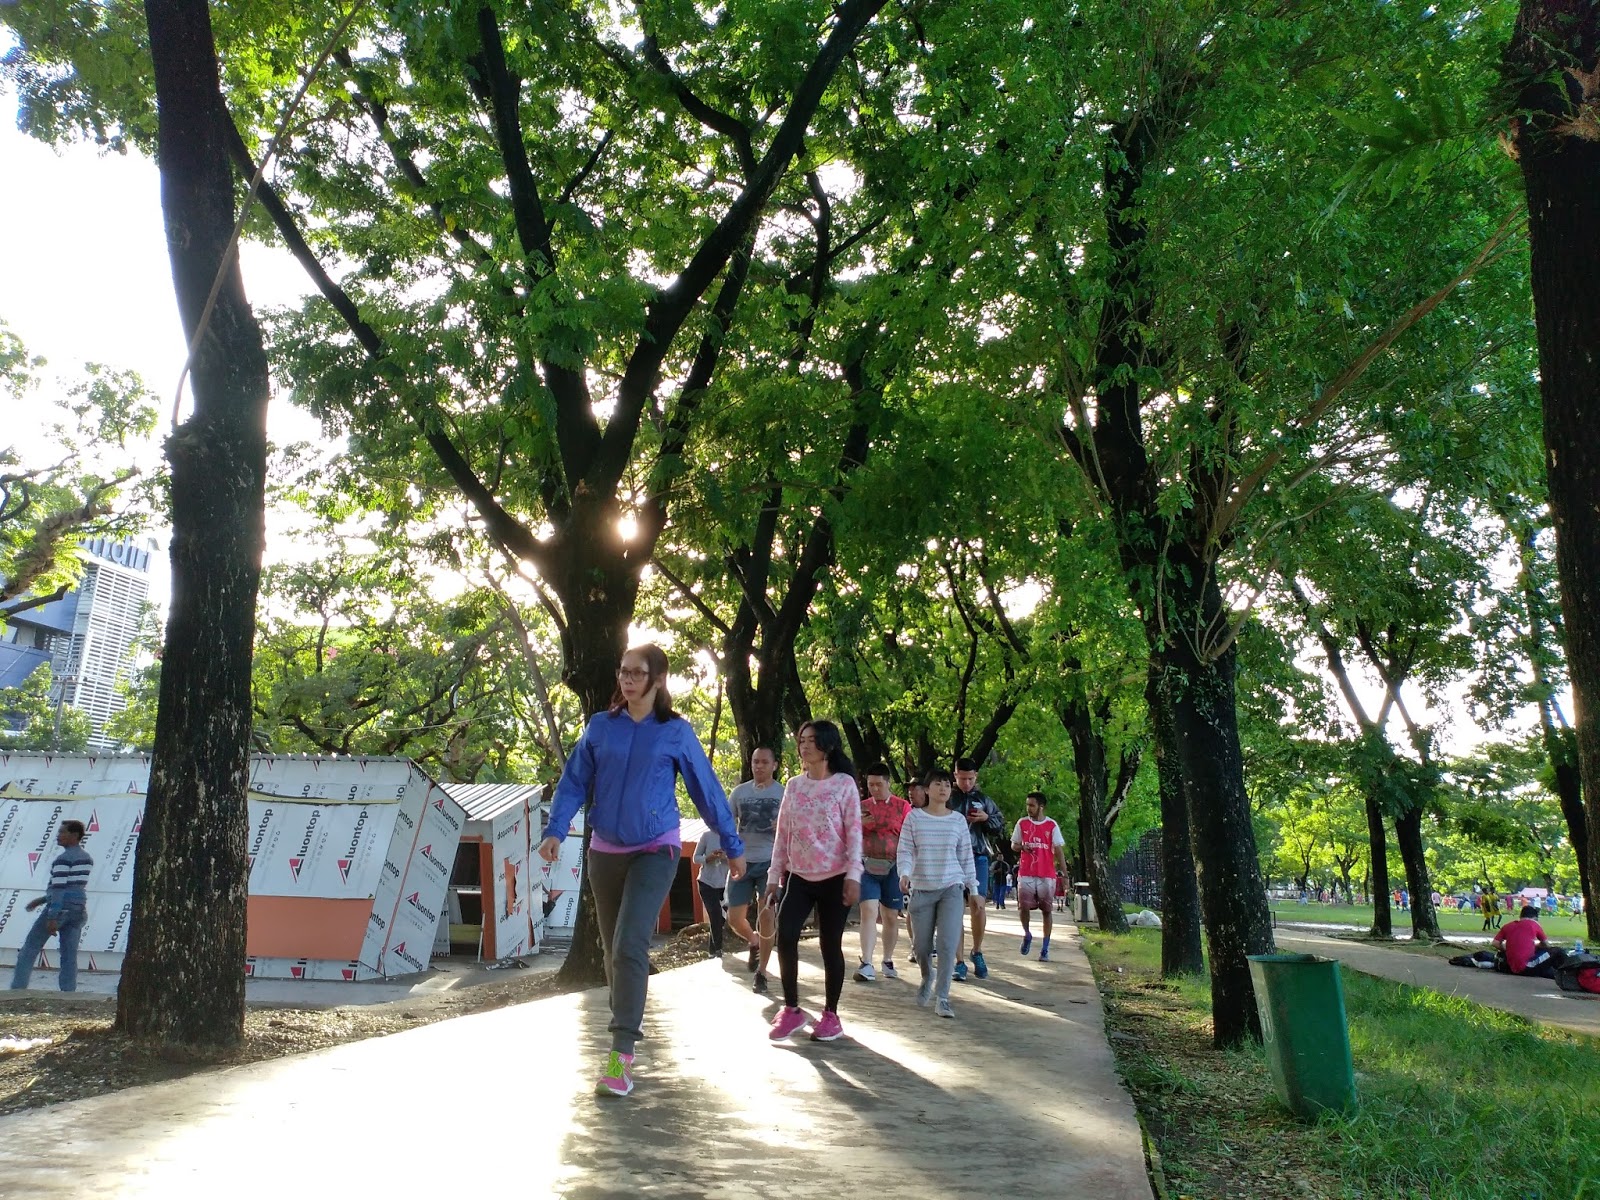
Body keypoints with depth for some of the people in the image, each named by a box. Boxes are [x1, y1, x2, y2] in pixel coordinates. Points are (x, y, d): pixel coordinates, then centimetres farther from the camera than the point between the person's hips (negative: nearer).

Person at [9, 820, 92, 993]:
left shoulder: (63, 859, -12)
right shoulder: (87, 859, 13)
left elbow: (59, 888, -18)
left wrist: (52, 918, -21)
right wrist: (41, 900, 25)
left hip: (61, 907, -7)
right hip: (79, 908, 7)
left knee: (30, 947, 7)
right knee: (70, 956, 5)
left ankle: (17, 988, 5)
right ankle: (68, 994, 0)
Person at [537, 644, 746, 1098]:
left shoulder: (676, 732, -3)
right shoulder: (599, 726, 3)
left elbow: (706, 789, 3)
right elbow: (574, 782, 2)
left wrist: (732, 846, 7)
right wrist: (556, 829, -14)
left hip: (655, 850, -4)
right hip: (605, 851, 4)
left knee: (630, 946, -17)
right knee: (613, 950, 13)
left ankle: (622, 1057, -15)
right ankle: (626, 1026, 32)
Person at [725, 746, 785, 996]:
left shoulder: (783, 793, 0)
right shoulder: (740, 791, 7)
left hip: (770, 862, -3)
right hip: (743, 862, 3)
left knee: (765, 917, -9)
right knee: (734, 919, 3)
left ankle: (761, 974, 5)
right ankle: (754, 942, 38)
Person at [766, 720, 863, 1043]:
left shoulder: (844, 784, -3)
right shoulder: (793, 785, 9)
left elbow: (854, 833, -7)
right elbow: (782, 834, 10)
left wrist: (853, 876, -15)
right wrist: (774, 876, 7)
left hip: (834, 878, -3)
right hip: (798, 877, 3)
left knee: (830, 944, 2)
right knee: (785, 936, -11)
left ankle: (831, 1015, 15)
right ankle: (791, 1010, 3)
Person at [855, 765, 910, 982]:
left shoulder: (902, 806, 2)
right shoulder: (862, 807, 9)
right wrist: (859, 824, -6)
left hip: (893, 867, -1)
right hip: (867, 866, 1)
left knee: (891, 916, 8)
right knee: (868, 911, -13)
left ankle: (888, 961, 24)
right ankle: (866, 965, -16)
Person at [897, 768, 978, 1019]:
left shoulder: (958, 820, 4)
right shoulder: (914, 817, 0)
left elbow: (966, 857, 9)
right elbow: (905, 850, -2)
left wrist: (973, 888, 8)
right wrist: (905, 873, -21)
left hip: (952, 888, 0)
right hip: (922, 889, 0)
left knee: (947, 944, -11)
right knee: (922, 946, 7)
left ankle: (942, 998, -2)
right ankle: (927, 977, 39)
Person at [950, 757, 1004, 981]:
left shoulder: (984, 801, 12)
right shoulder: (947, 800, 5)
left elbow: (1001, 828, 14)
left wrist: (987, 819, -5)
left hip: (977, 858, 1)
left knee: (977, 905, -6)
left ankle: (977, 952, 19)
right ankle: (959, 963, 4)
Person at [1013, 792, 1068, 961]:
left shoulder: (1052, 825, 0)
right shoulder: (1022, 823, 5)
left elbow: (1059, 850, 0)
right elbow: (1013, 845, 13)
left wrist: (1065, 874, -6)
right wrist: (1022, 847, -11)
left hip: (1047, 875, -1)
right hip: (1025, 874, 1)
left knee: (1047, 910, 1)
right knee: (1023, 906, -9)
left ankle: (1045, 949, 8)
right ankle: (1027, 934, 19)